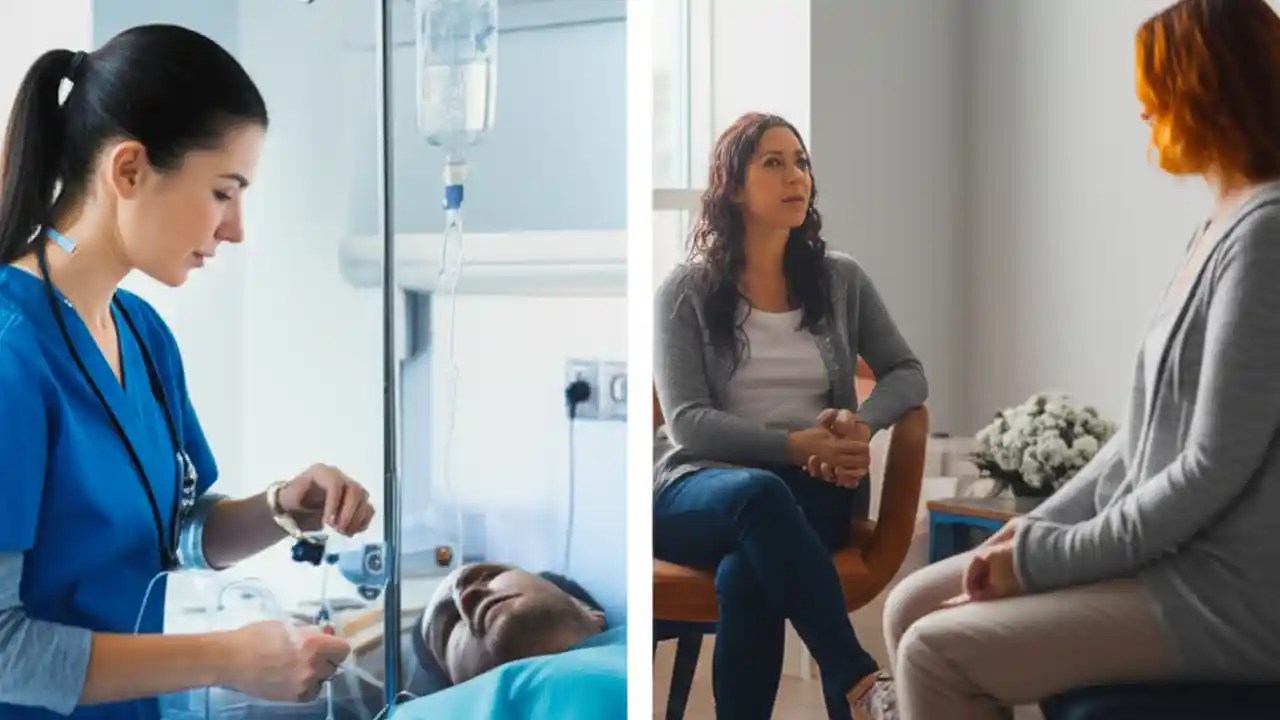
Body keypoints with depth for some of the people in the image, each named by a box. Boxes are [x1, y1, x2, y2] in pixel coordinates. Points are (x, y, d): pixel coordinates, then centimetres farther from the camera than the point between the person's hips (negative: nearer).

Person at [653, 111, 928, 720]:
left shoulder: (841, 279, 12)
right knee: (760, 494, -41)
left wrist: (860, 424, -11)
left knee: (745, 575, -36)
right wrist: (795, 444, -20)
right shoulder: (686, 291, 2)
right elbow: (686, 422, -6)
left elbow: (908, 374, 13)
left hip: (811, 489, 2)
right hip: (699, 486, -1)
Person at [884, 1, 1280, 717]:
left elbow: (1214, 470, -20)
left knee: (937, 652, -16)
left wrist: (1046, 559, -13)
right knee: (913, 606, 6)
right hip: (1170, 558, 10)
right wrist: (1038, 526, 4)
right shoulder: (1222, 227, 14)